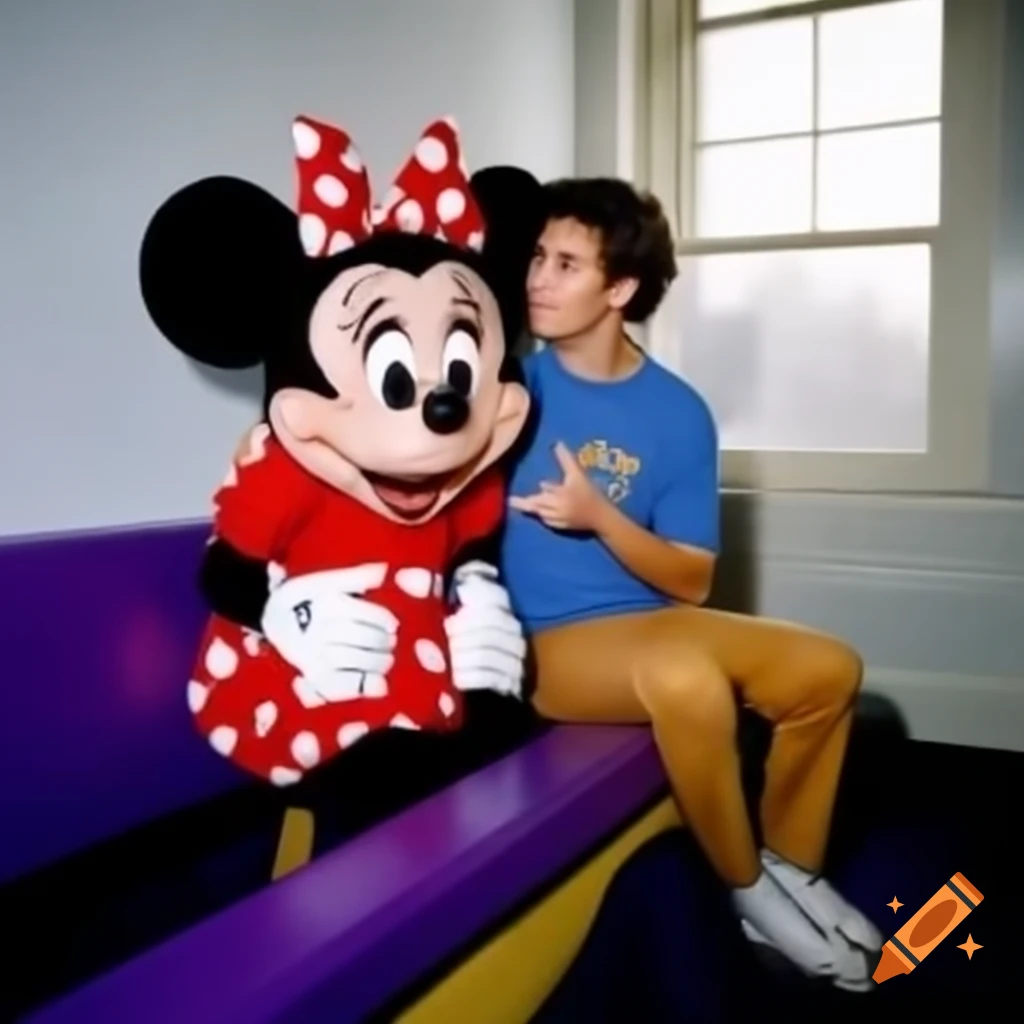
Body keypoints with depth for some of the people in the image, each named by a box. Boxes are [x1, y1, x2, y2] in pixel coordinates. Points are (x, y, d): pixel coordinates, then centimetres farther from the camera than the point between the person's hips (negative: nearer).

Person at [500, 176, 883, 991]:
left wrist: (598, 515, -17)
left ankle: (794, 869, 17)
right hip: (544, 642, -4)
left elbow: (692, 581, -2)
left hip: (649, 621, 5)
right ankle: (748, 890, -7)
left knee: (827, 668, -6)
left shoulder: (678, 413, -2)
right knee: (688, 677, -34)